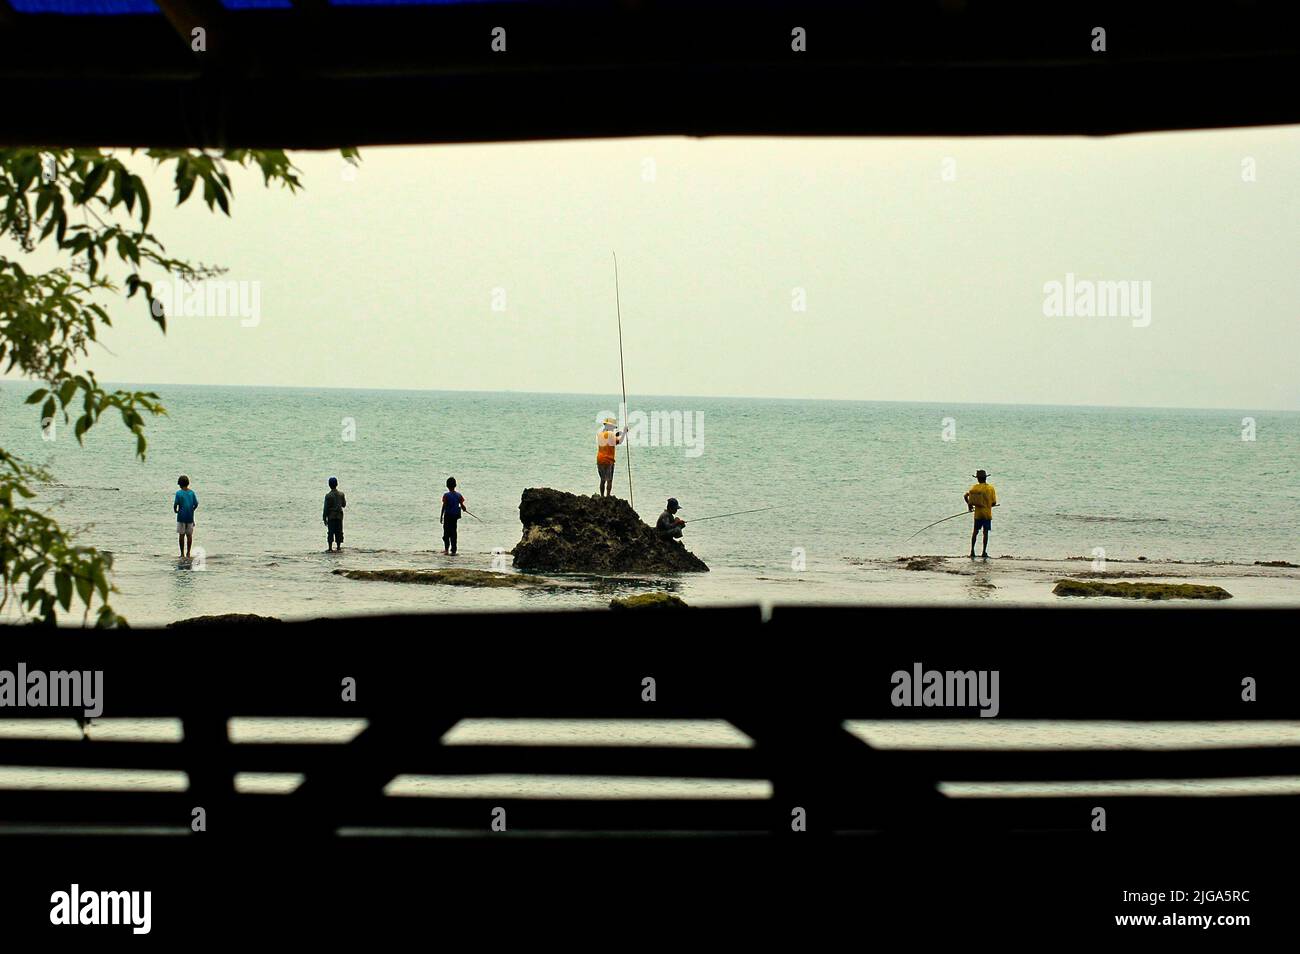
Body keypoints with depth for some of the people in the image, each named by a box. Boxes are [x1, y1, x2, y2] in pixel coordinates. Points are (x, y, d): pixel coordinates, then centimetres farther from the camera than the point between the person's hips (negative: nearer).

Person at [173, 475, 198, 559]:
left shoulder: (179, 493, -9)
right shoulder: (192, 493, 0)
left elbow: (175, 504, -14)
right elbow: (196, 504, -1)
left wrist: (175, 511, 7)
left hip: (181, 517, -3)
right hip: (190, 517, 3)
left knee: (182, 535, 4)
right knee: (189, 535, 10)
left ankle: (182, 554, 5)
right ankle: (188, 553, 13)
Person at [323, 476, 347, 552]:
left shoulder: (328, 496, -10)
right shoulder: (341, 494, -1)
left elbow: (326, 508, -9)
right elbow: (344, 504, 10)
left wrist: (324, 518, -3)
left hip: (331, 515, -3)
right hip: (339, 515, 3)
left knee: (330, 532, 1)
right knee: (339, 532, 8)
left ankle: (330, 548, 0)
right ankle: (339, 547, 9)